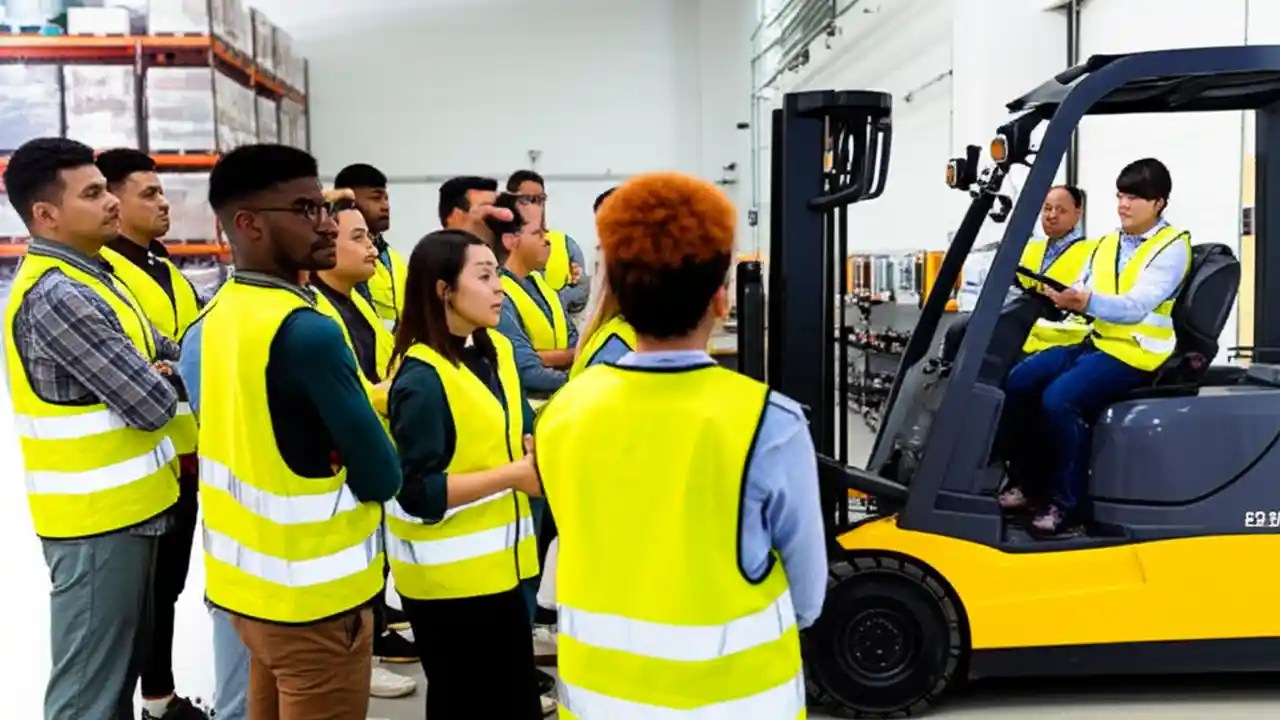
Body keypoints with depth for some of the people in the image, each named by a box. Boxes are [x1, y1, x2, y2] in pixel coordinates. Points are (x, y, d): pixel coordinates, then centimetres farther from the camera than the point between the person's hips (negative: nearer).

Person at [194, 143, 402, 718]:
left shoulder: (208, 323, 3)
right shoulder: (306, 331, -24)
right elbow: (382, 477, -19)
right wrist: (341, 469, 1)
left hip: (241, 577, 8)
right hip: (312, 593, -8)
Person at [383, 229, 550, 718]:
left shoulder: (496, 350, 6)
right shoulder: (421, 377, -19)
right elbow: (418, 494, -21)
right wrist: (512, 475, -20)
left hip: (495, 563, 8)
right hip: (447, 574, -8)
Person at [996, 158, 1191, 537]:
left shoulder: (1172, 248, -7)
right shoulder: (1107, 244, 16)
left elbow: (1137, 307, -21)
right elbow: (1081, 294, 11)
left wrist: (1088, 301, -38)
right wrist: (1059, 296, -13)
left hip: (1136, 352, -7)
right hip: (1097, 342, 7)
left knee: (1059, 398, -28)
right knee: (1018, 381, -10)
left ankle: (1067, 501, -15)